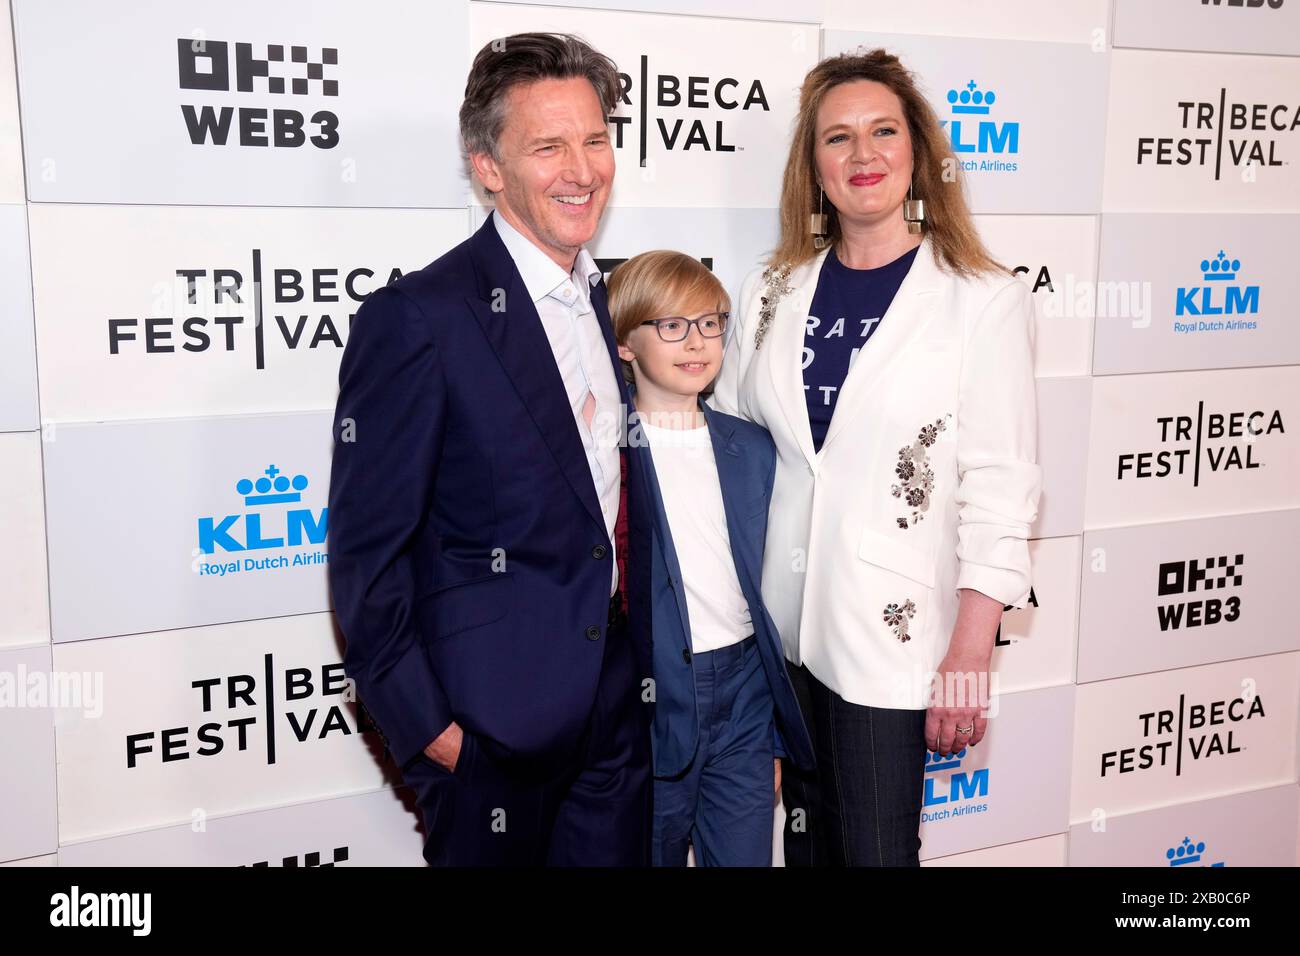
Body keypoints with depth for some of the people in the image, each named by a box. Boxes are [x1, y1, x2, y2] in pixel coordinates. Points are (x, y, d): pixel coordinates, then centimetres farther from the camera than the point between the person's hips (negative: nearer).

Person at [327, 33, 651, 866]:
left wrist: (643, 659, 10)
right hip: (490, 719, -6)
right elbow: (367, 548, -14)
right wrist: (425, 724, -13)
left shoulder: (612, 298, 6)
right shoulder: (418, 318, -16)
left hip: (617, 698, 6)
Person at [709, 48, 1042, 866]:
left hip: (888, 632, -4)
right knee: (807, 838, 18)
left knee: (875, 849, 5)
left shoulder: (986, 301, -7)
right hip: (776, 621, 4)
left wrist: (970, 654, -13)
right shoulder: (773, 293, 5)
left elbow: (1001, 489, -9)